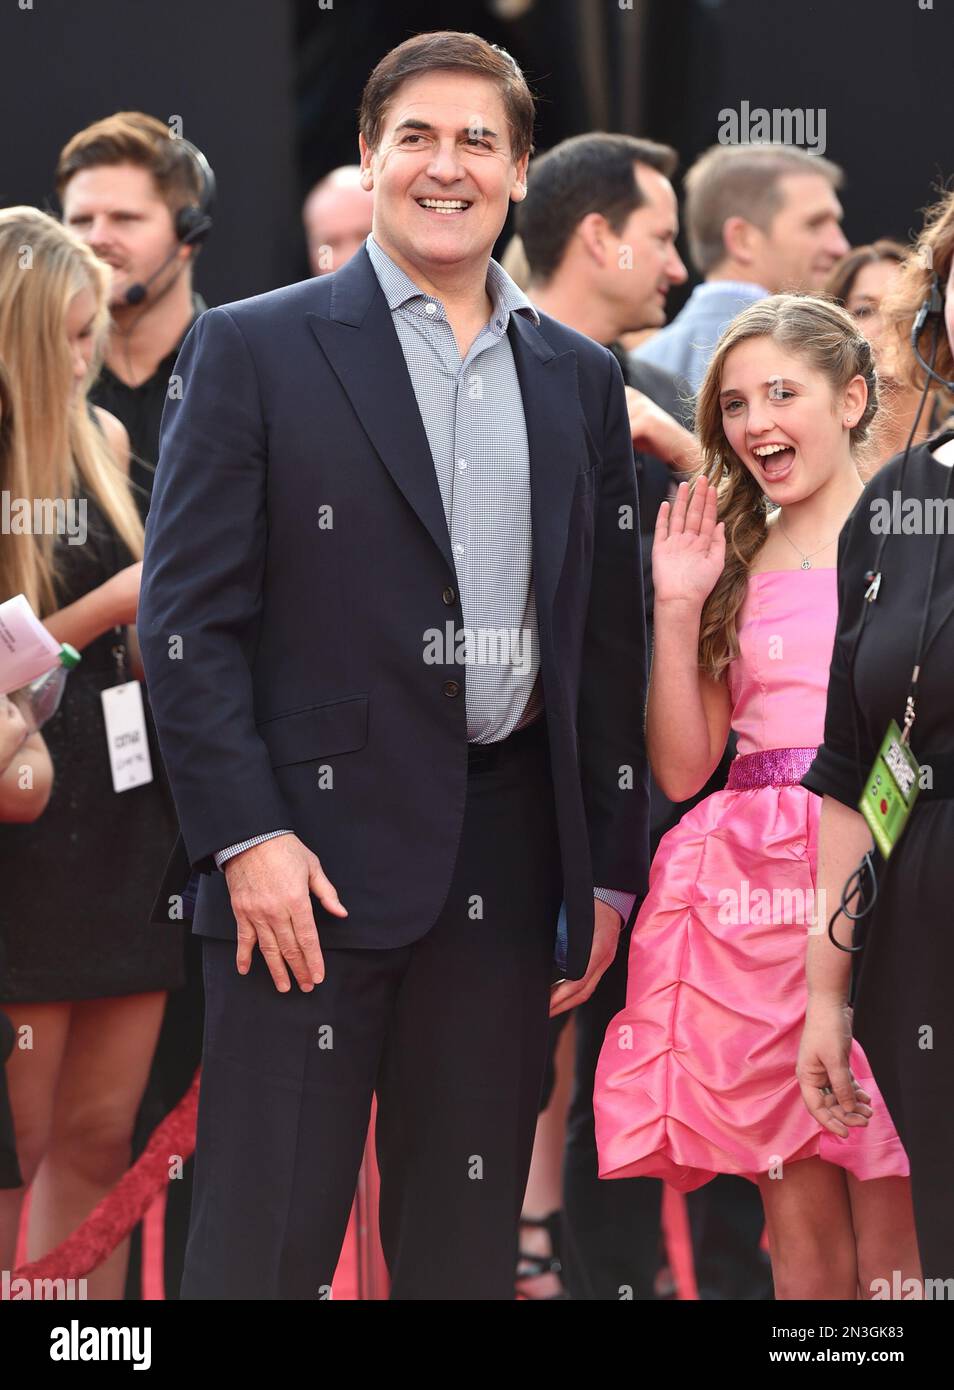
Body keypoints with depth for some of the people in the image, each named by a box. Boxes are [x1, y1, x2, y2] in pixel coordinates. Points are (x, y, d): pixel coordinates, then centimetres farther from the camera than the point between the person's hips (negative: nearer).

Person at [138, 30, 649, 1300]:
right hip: (310, 855, -4)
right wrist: (246, 837, -13)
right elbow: (187, 618, -4)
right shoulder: (255, 350, 1)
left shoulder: (580, 381, 14)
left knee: (468, 1239, 8)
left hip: (506, 860, 4)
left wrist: (610, 868, 10)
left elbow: (608, 637, 15)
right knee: (265, 1241, -4)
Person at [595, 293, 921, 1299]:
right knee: (800, 1229, 3)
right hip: (756, 883, 4)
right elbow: (682, 768, 11)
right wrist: (677, 608, 3)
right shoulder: (733, 560, 15)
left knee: (893, 1232, -7)